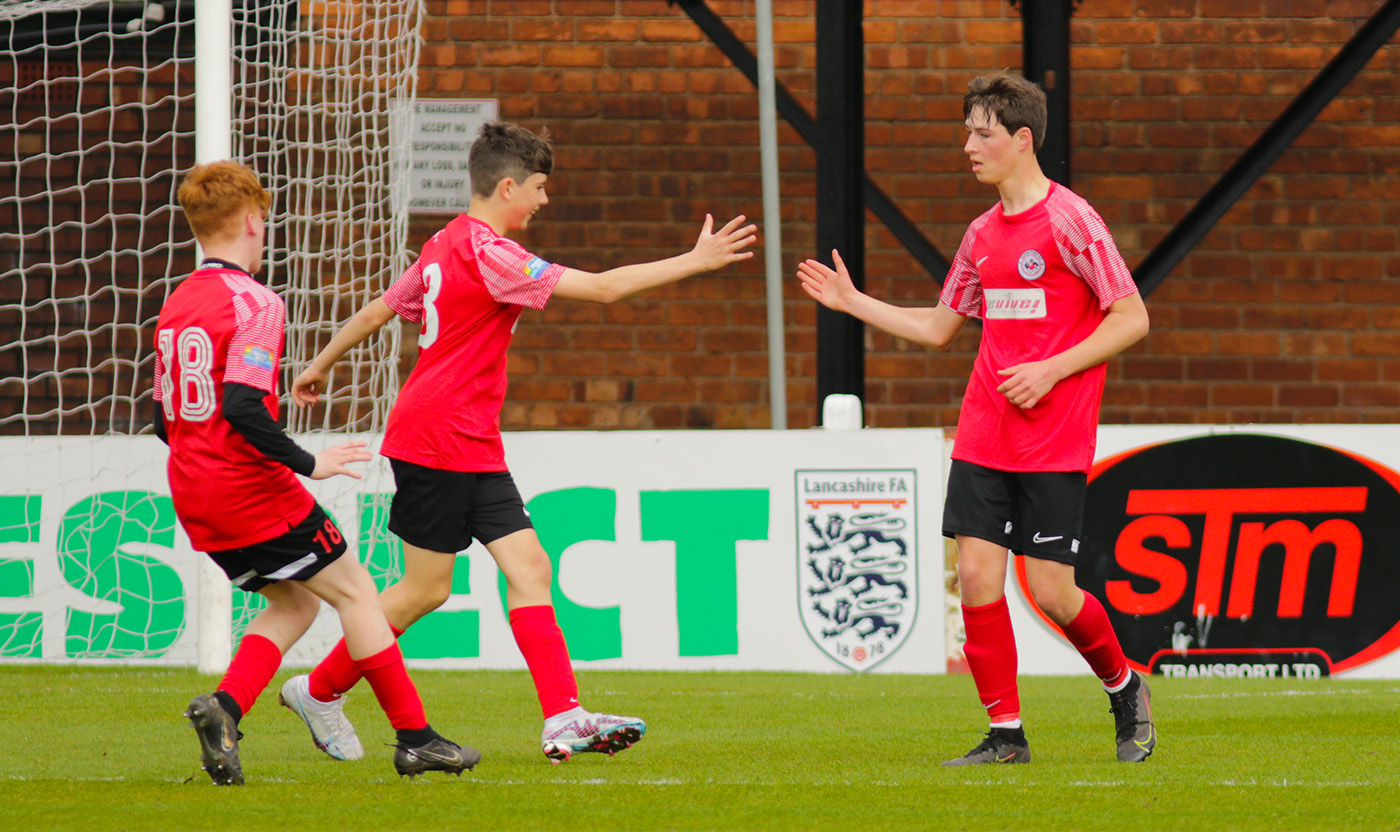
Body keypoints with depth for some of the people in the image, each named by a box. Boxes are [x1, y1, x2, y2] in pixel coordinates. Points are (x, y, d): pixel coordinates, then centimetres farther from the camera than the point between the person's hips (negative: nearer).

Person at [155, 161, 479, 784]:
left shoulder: (175, 306, 12)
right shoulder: (253, 302, -14)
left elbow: (165, 420, 17)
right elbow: (242, 405, -25)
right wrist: (308, 463, -16)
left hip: (194, 498, 8)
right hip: (255, 495, -8)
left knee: (294, 601, 18)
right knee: (354, 591, 6)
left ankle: (224, 706, -6)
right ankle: (415, 739, 7)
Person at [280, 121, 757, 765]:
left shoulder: (445, 247, 13)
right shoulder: (486, 253, -17)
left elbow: (376, 311, 24)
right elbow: (601, 287, -21)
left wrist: (320, 366, 38)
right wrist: (696, 261, -17)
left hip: (473, 450, 10)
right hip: (438, 442, -10)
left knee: (528, 566, -2)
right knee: (427, 589, -1)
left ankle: (564, 719, -11)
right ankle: (318, 690, 15)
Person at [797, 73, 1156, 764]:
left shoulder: (1069, 221, -9)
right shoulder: (982, 234, 13)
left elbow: (1132, 318, -9)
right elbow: (938, 327, 23)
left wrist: (1051, 370, -15)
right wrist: (852, 303, 15)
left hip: (1054, 440, -6)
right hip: (983, 437, 6)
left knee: (1051, 591, -5)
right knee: (976, 573, -5)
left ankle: (1123, 688, 22)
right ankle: (1006, 733, 4)